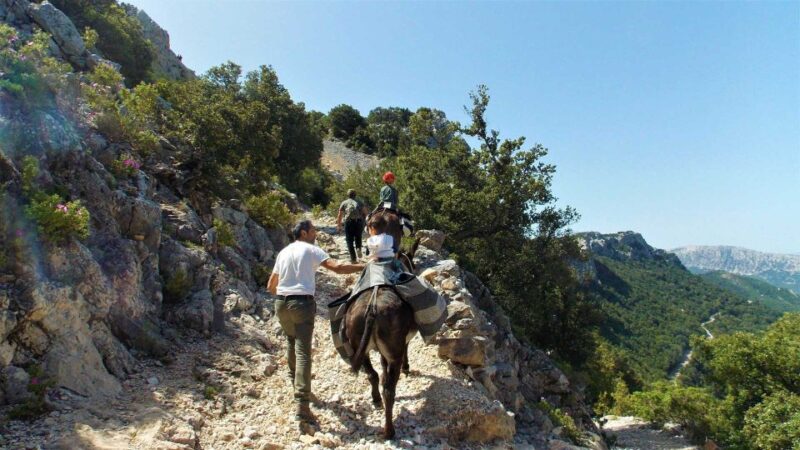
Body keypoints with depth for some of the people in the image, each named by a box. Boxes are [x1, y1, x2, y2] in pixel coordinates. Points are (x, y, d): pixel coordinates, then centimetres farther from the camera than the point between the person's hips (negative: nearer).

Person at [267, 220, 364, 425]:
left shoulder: (283, 252, 16)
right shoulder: (311, 250, -2)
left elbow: (271, 286, 19)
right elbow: (337, 267, -15)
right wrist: (363, 266, -9)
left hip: (281, 303, 6)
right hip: (302, 303, -6)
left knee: (292, 342, 27)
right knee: (303, 351, -9)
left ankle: (295, 380, 43)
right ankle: (302, 405, -16)